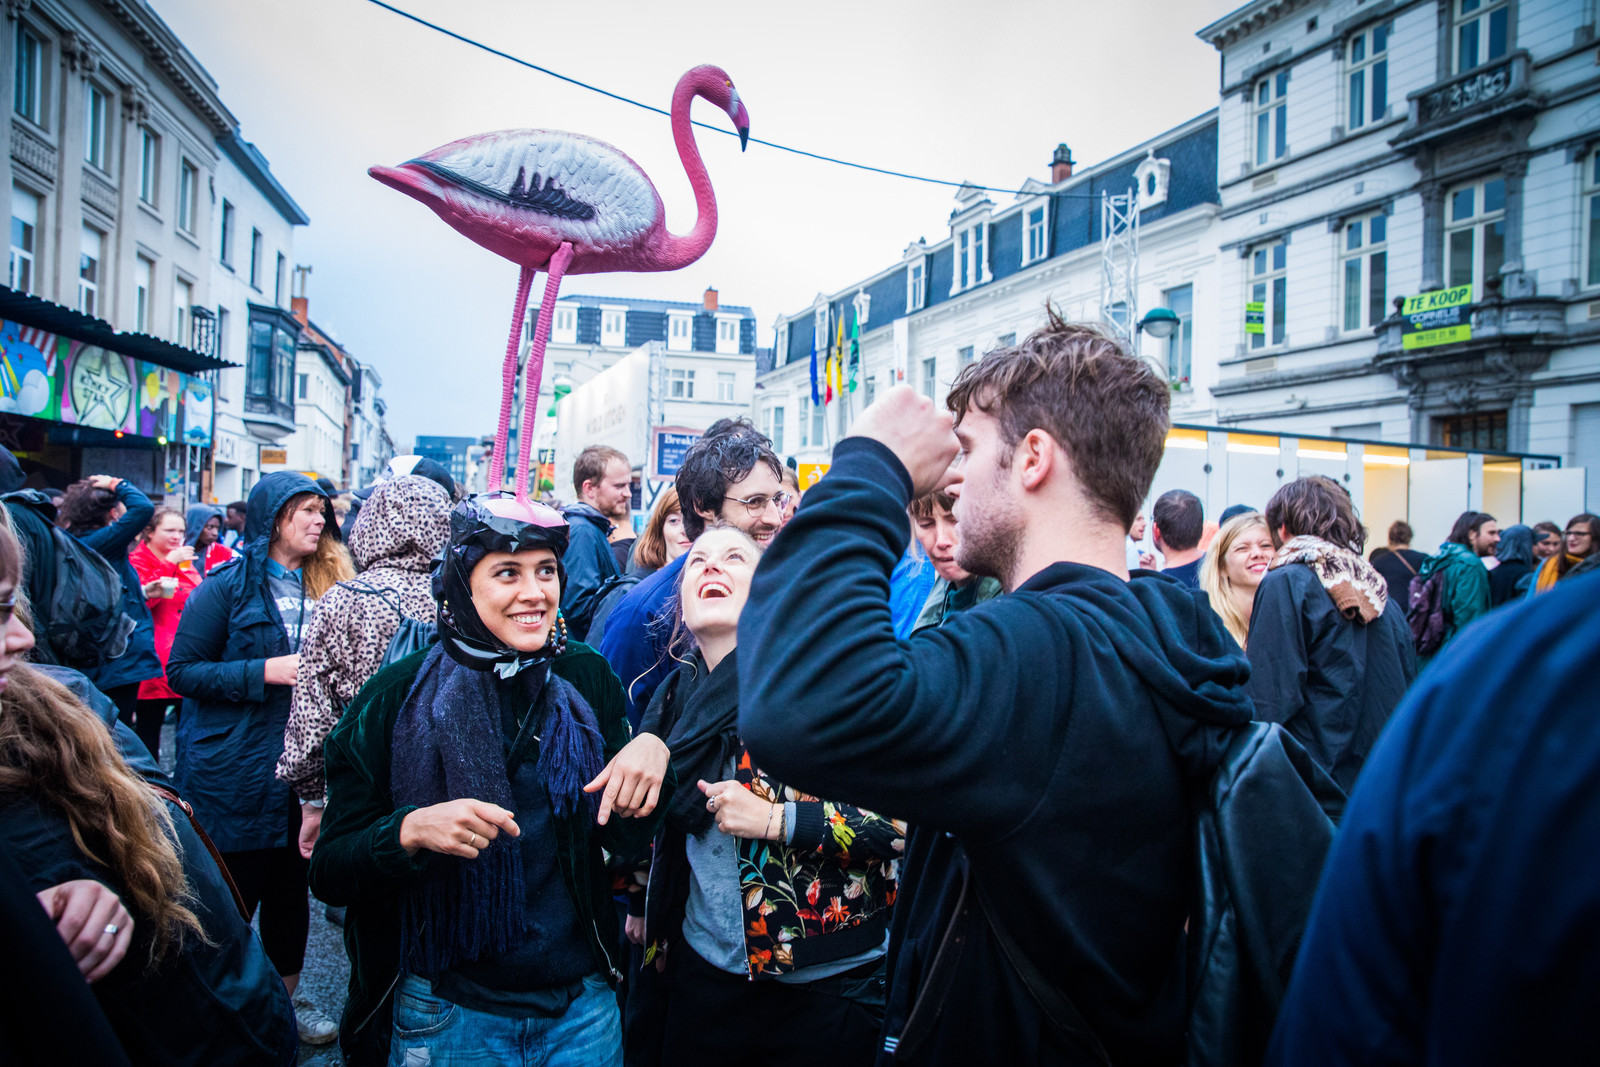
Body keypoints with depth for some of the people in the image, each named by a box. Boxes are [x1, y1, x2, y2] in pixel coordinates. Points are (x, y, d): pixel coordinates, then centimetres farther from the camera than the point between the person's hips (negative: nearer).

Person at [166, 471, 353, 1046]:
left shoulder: (327, 585, 7)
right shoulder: (228, 585, -9)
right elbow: (181, 670, -11)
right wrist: (267, 671, -20)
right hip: (235, 777, -5)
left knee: (291, 890, 15)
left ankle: (285, 999, 33)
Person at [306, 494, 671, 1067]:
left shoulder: (586, 679, -3)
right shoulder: (400, 695, -10)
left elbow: (624, 837, 3)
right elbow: (329, 874, -9)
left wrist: (649, 753, -16)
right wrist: (411, 831, -28)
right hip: (447, 1014, -2)